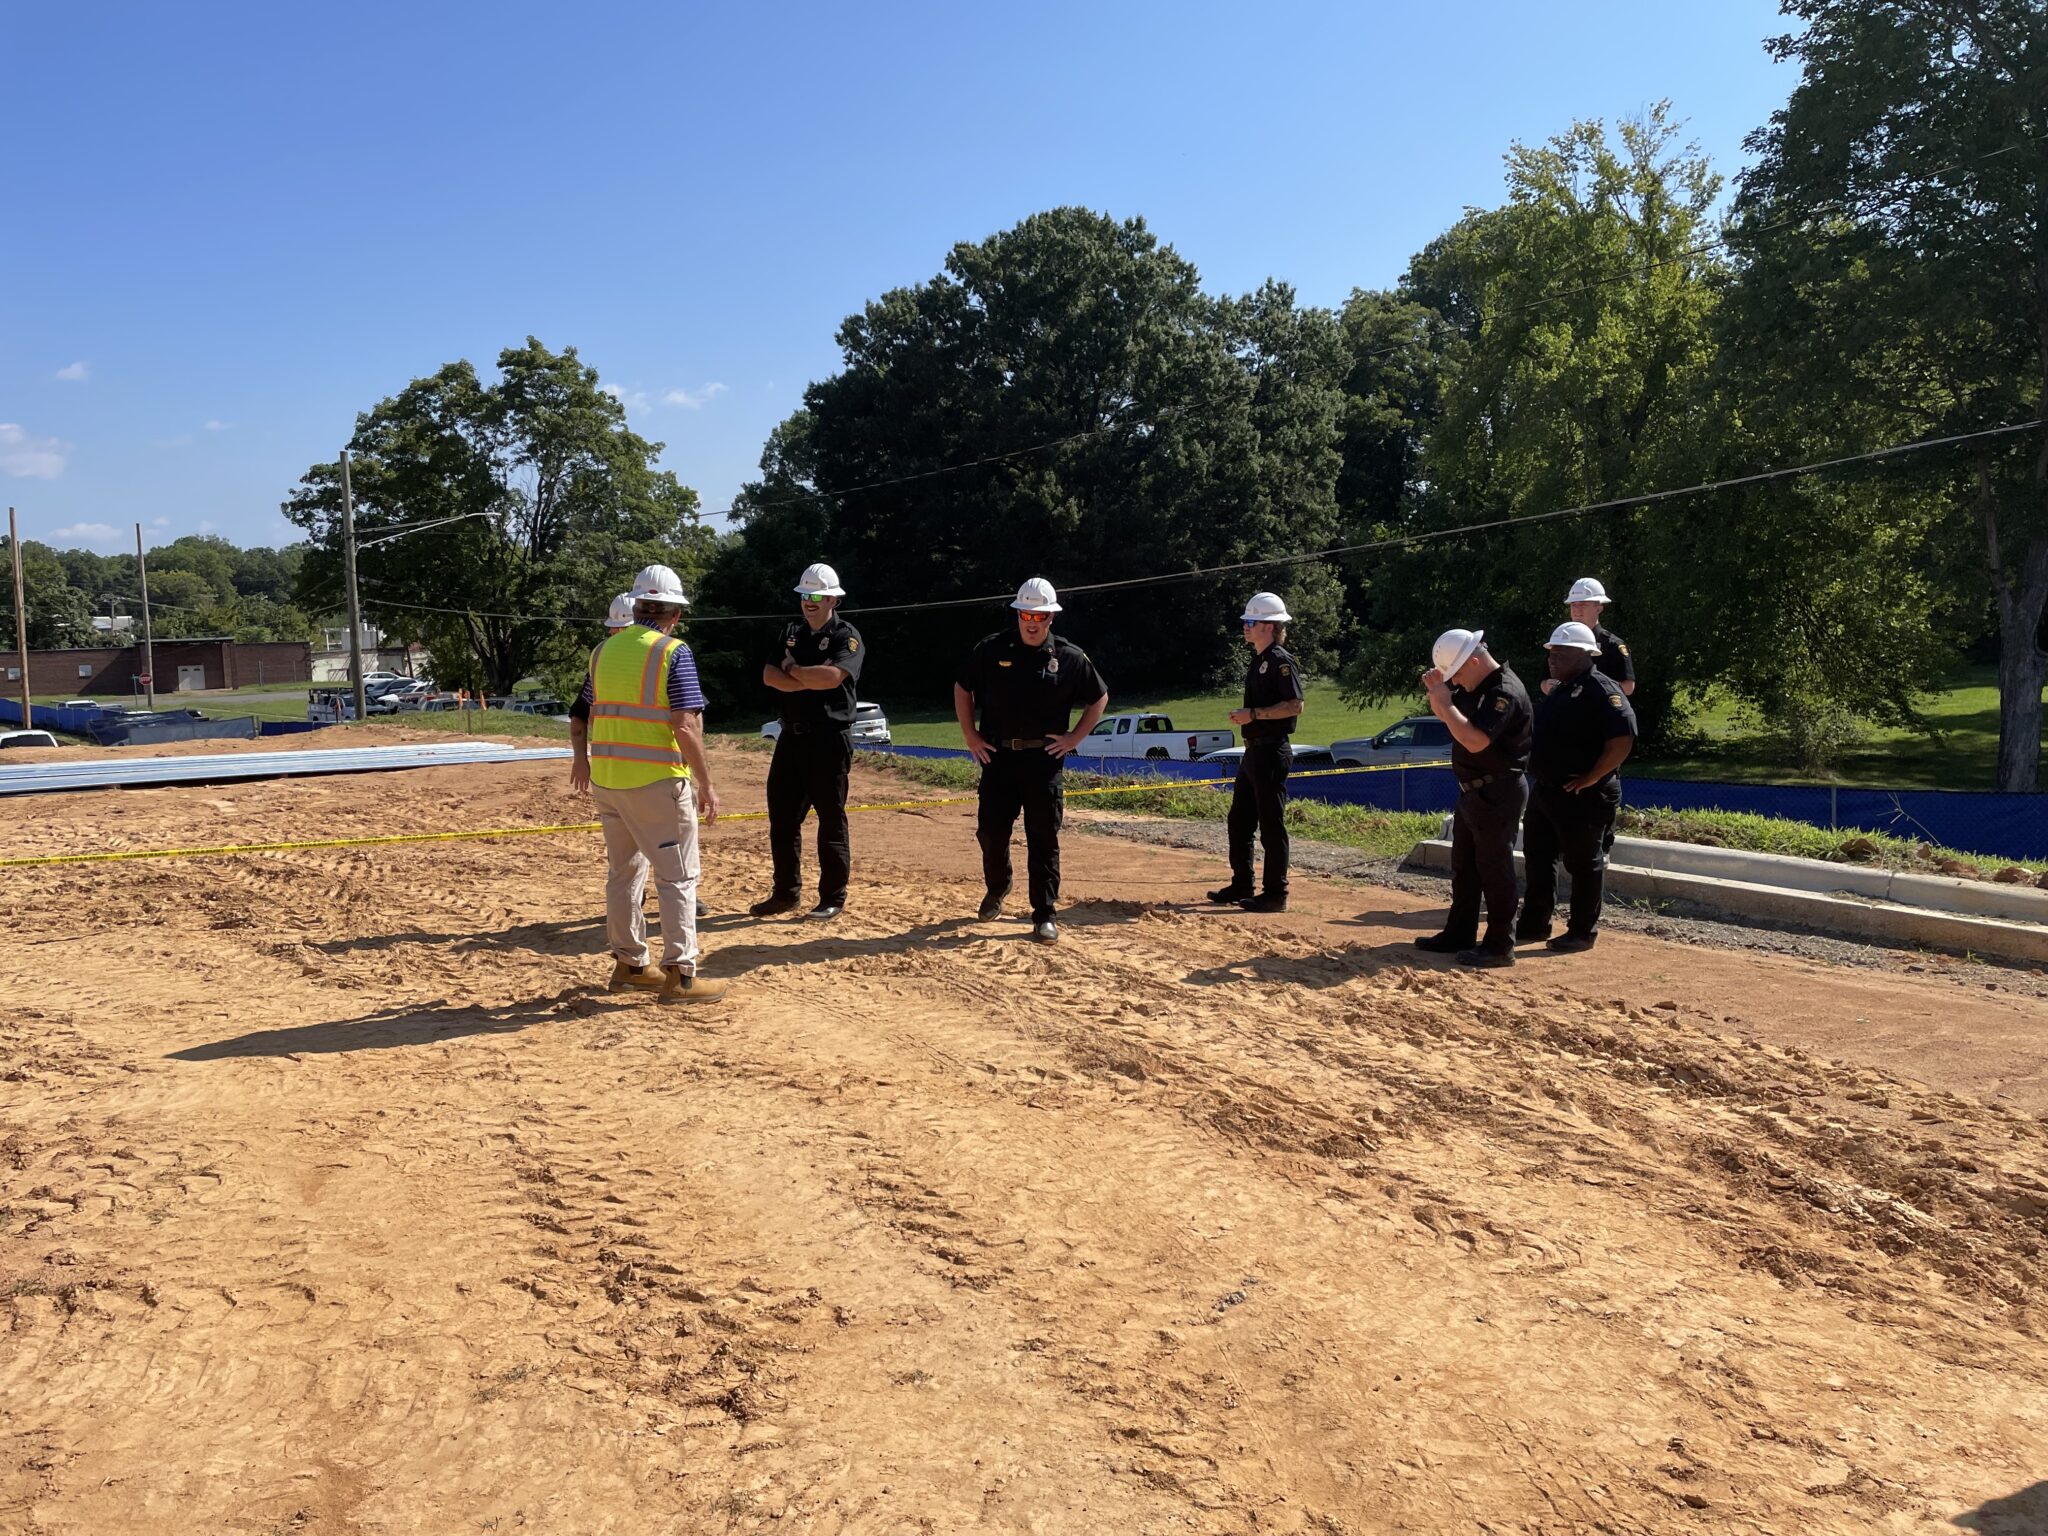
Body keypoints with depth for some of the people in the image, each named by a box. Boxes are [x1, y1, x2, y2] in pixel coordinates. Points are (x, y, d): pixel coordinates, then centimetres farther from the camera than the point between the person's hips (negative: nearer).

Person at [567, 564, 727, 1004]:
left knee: (623, 872, 18)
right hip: (657, 781, -7)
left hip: (606, 779, 7)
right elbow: (686, 726, -18)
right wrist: (706, 784, -12)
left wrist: (580, 758, 36)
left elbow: (580, 717, 20)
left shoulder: (604, 650, 9)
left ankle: (628, 963, 27)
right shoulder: (673, 653, -10)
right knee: (677, 877, 1)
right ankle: (679, 974, 0)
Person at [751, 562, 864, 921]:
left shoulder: (847, 636, -4)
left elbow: (832, 676, -22)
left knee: (831, 820, -1)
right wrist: (812, 681, -12)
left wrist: (793, 670, -6)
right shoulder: (790, 633, 14)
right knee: (782, 817, 9)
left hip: (830, 740, -6)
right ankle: (785, 893, 20)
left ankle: (833, 897, 8)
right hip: (792, 737, 6)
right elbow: (769, 676, 1)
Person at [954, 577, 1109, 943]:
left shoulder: (1070, 658, 0)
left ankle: (1044, 915, 7)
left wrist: (1074, 738, 2)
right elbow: (962, 688, 13)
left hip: (1045, 760, -1)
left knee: (1044, 839, -1)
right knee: (990, 831, 6)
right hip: (998, 757, 1)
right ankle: (997, 888, 35)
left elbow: (1099, 699, 11)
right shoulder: (992, 649, 1)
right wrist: (970, 735, 6)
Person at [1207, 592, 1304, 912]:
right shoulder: (1257, 660, 16)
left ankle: (1276, 894, 2)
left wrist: (1254, 714, -22)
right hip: (1253, 750, 10)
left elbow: (1294, 706, -20)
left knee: (1271, 825, -5)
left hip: (1272, 751, -10)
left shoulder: (1281, 661, -13)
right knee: (1239, 821, 14)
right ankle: (1242, 886, 24)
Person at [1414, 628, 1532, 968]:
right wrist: (1436, 691, 1)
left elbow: (1475, 740, -33)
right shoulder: (1474, 687, 9)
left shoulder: (1505, 692, -21)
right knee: (1463, 866, 17)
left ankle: (1500, 946, 3)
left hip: (1497, 794, -10)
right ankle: (1459, 934, 27)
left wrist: (1445, 701, -25)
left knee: (1494, 869, -4)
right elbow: (1443, 714, 22)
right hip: (1473, 790, 10)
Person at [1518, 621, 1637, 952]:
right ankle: (1534, 925, 23)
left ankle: (1582, 932, 12)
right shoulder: (1558, 690, 14)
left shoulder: (1602, 690, -15)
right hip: (1544, 790, 9)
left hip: (1581, 797, -9)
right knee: (1538, 858, 13)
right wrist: (1538, 776, 12)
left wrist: (1591, 779, -21)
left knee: (1583, 864, 2)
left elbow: (1623, 739, -24)